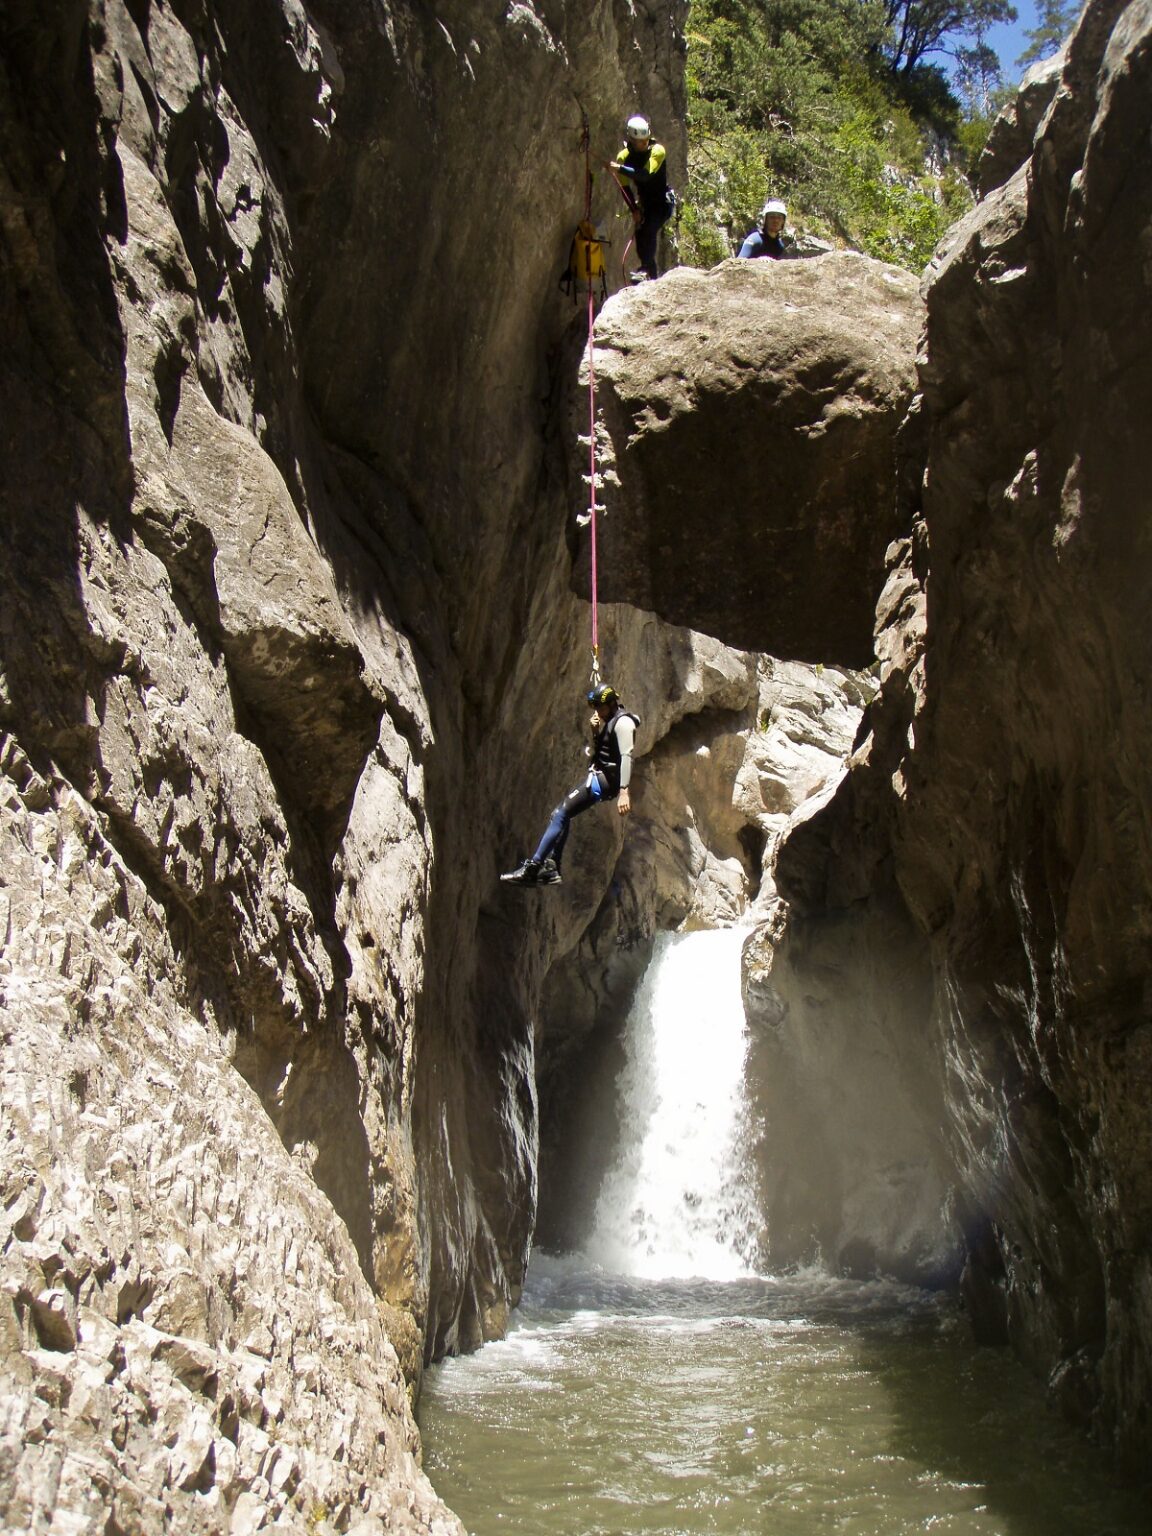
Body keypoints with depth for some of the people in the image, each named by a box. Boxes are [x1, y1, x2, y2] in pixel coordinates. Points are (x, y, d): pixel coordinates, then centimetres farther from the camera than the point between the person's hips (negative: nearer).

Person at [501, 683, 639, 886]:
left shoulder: (623, 722, -12)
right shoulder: (610, 722, 19)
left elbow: (626, 756, -22)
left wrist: (624, 791, -31)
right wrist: (595, 732, 5)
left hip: (604, 779, -11)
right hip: (600, 776, 11)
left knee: (561, 814, -14)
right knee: (560, 814, 11)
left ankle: (532, 867, -16)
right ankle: (551, 868, 8)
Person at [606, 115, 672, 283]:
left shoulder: (657, 151, -18)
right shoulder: (624, 156, -6)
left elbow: (646, 175, -33)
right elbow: (625, 186, -4)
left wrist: (619, 168, -40)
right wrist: (634, 209, -15)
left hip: (662, 202, -5)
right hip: (645, 204, 5)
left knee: (648, 230, -27)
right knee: (640, 235, -1)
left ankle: (645, 269, -34)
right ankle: (654, 274, 11)